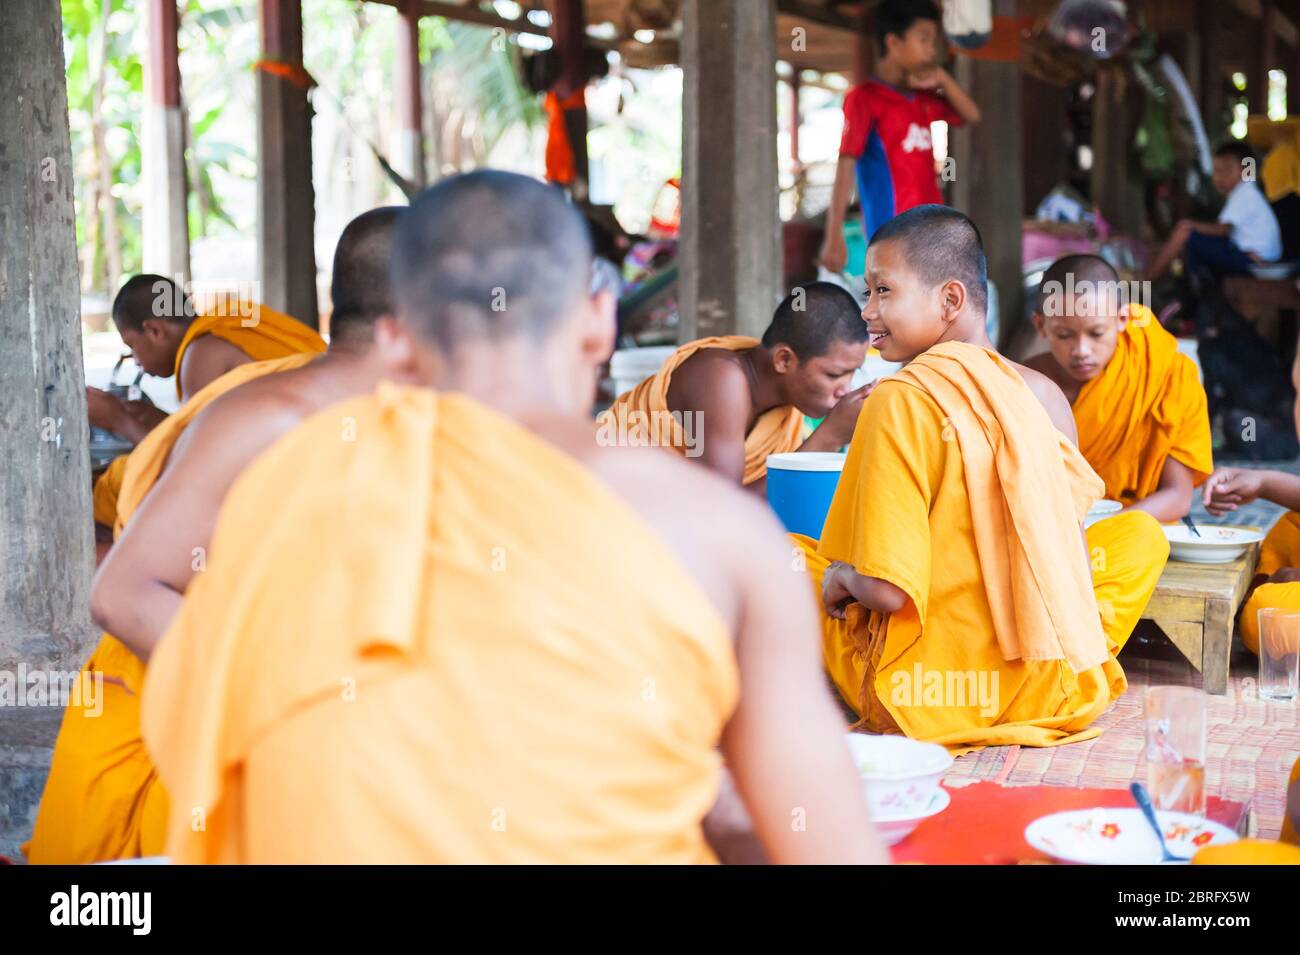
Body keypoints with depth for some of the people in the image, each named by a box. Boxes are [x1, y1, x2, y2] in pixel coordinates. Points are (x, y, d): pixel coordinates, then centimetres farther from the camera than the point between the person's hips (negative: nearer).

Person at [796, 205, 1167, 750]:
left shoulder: (901, 399, -15)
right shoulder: (1043, 394, 1)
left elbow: (887, 589, -19)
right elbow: (1072, 558, 8)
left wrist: (839, 577, 3)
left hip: (927, 697, -3)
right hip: (1050, 688, 3)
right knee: (1143, 531, 27)